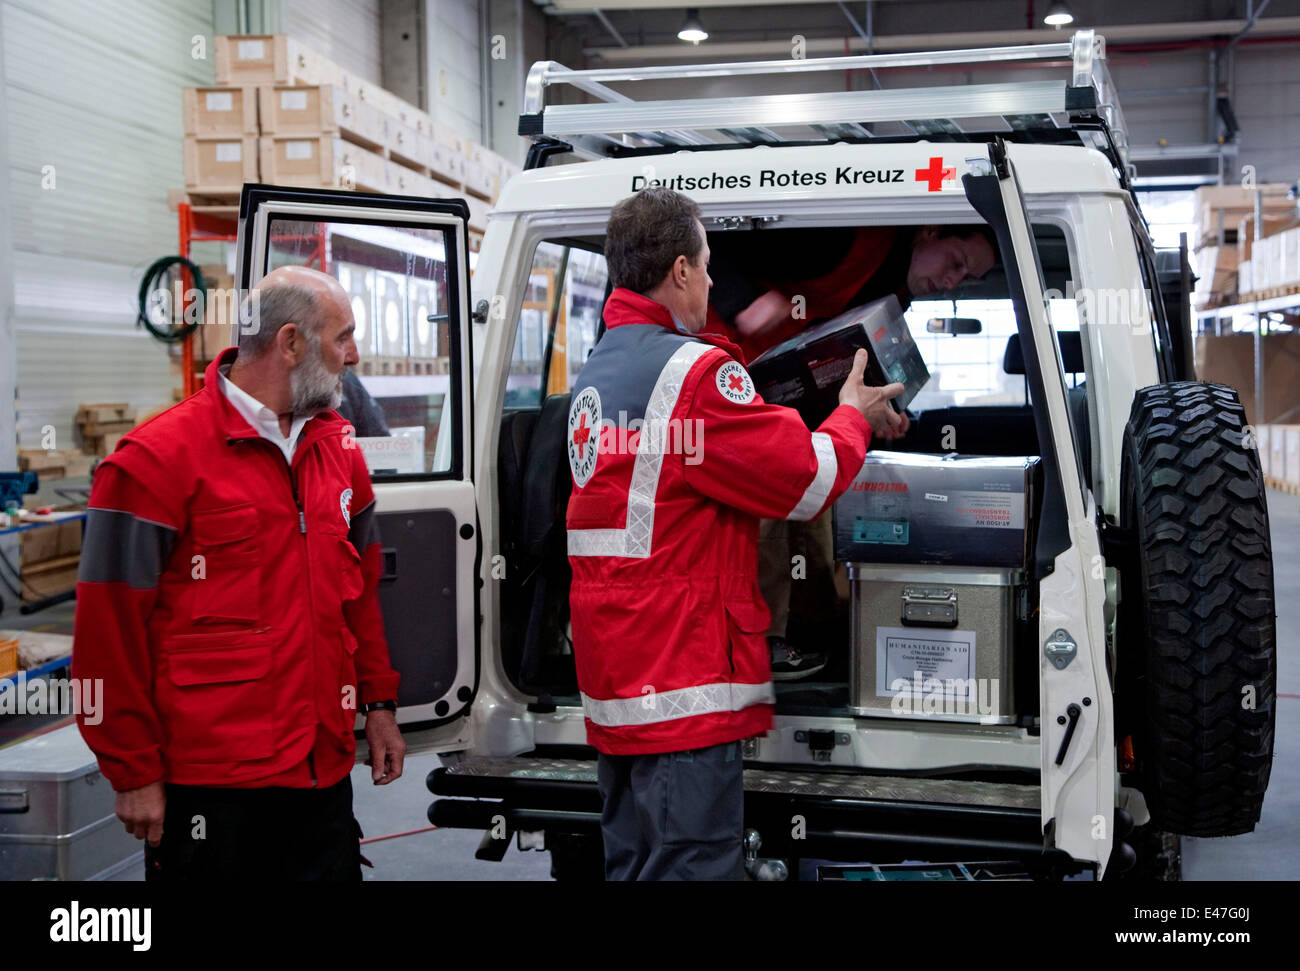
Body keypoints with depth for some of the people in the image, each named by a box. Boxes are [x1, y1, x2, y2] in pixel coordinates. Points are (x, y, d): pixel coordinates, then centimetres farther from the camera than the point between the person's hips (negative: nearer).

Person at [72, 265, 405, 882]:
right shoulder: (156, 460, -10)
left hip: (325, 773, 6)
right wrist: (134, 773, -9)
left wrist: (378, 702, 16)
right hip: (210, 784, -6)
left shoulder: (338, 450, 11)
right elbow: (109, 632, -10)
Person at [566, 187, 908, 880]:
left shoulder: (593, 375, 14)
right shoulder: (693, 371, -16)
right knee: (693, 864, -4)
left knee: (632, 858, 18)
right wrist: (856, 418, 8)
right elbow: (809, 480, -12)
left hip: (611, 683, 10)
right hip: (681, 682, -10)